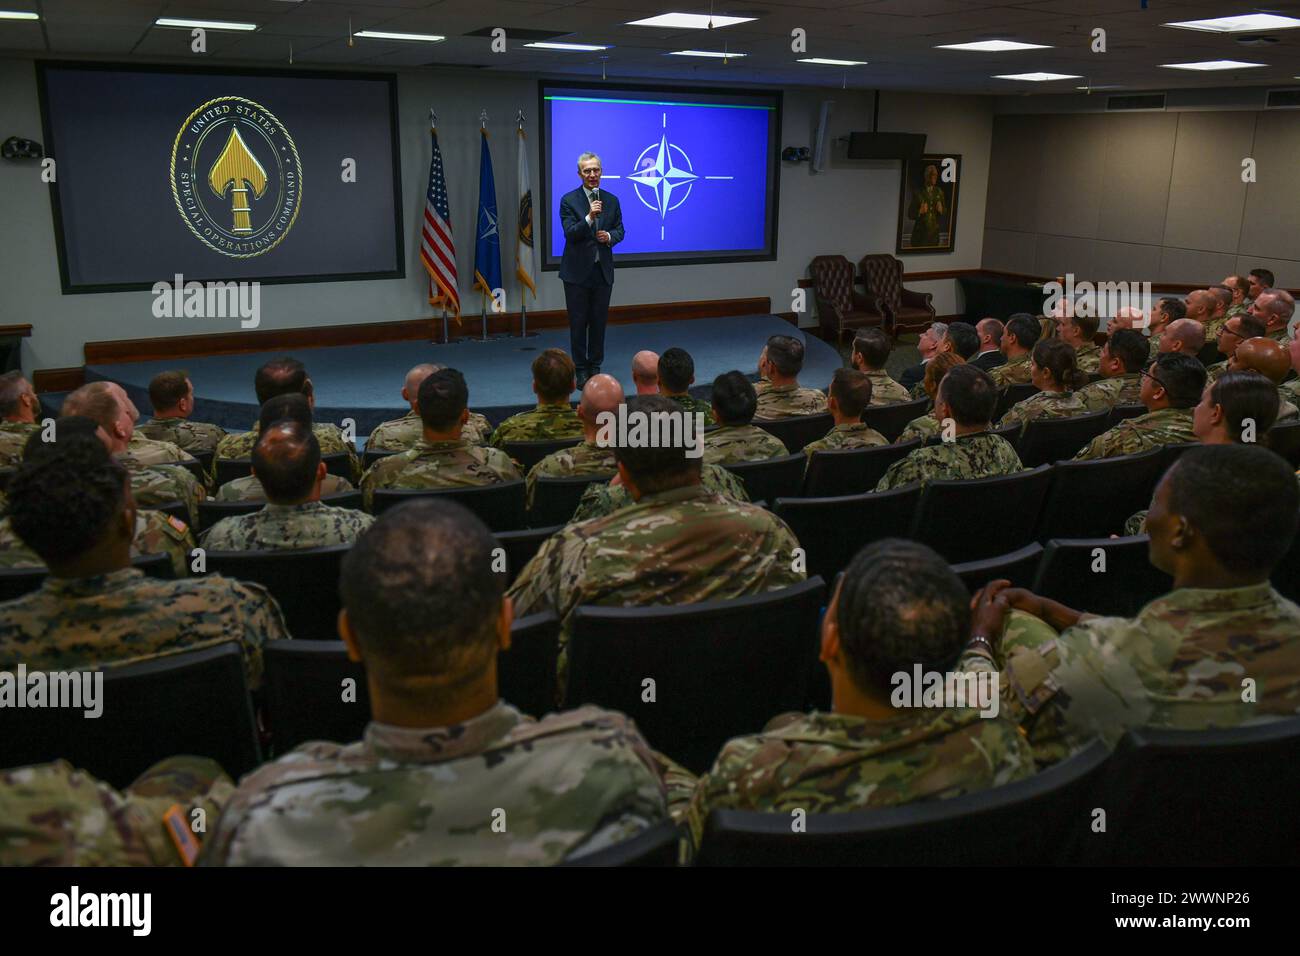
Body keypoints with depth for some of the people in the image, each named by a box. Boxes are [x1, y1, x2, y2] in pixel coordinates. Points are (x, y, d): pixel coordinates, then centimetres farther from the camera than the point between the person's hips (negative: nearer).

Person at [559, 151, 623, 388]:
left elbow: (619, 229, 12)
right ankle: (581, 370, 12)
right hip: (577, 271, -3)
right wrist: (589, 217, -27)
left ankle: (595, 367, 21)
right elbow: (570, 233, -13)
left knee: (599, 321, 9)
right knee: (578, 322, 3)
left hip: (603, 271, 3)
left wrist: (609, 236, -10)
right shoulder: (569, 200, -5)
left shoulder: (612, 200, 8)